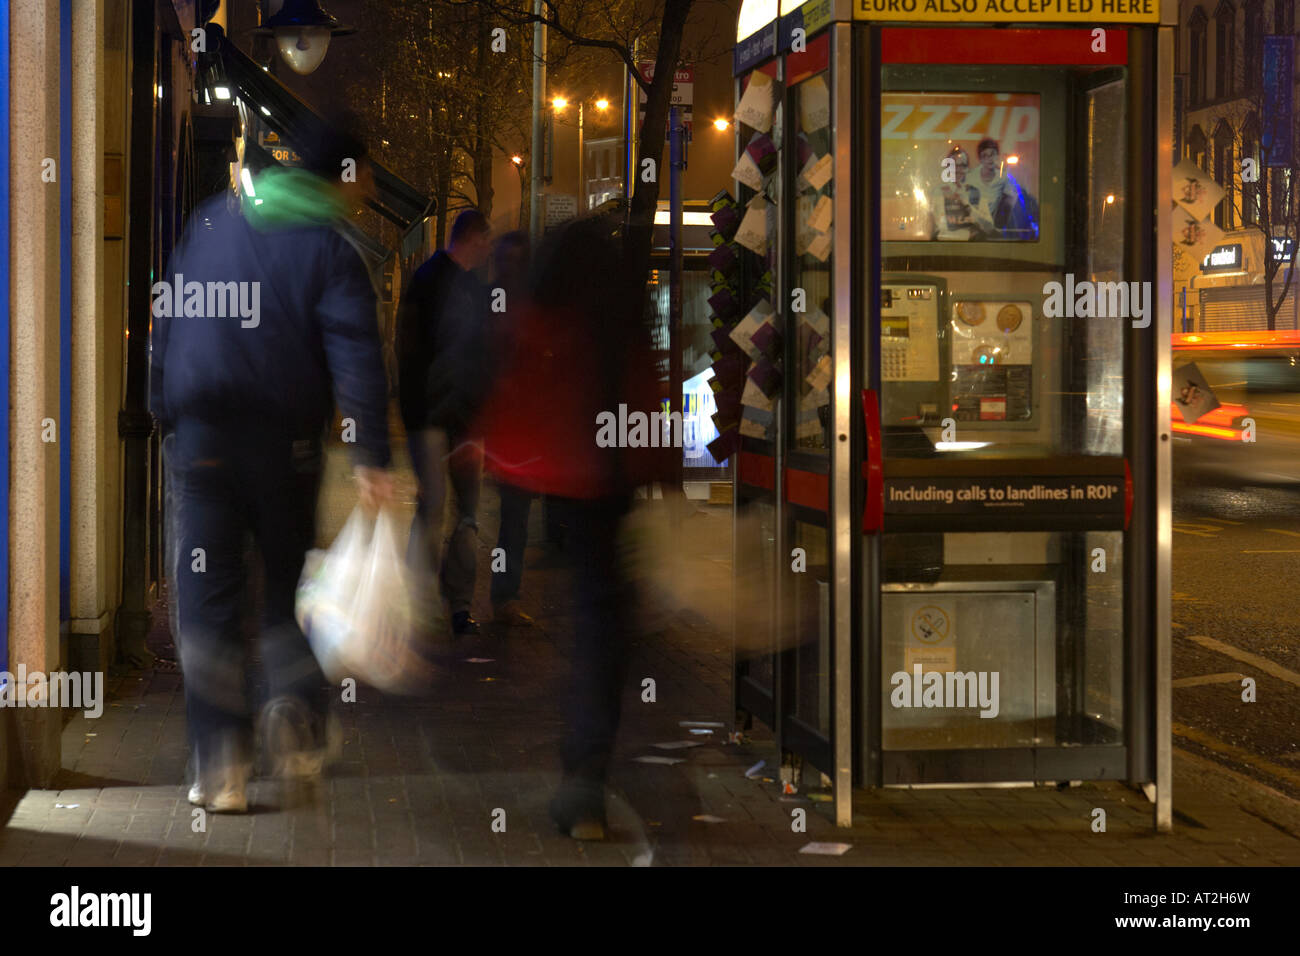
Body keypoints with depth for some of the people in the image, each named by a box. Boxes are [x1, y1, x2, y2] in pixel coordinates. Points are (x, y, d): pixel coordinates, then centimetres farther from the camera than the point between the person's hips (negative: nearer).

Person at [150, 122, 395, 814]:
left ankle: (219, 762, -5)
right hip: (286, 441, -2)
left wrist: (165, 416, 22)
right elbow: (356, 359, -13)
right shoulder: (330, 251, -4)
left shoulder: (212, 221, 9)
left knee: (206, 598, 2)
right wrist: (371, 457, -15)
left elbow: (166, 323, 14)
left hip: (200, 437, 2)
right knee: (289, 581, 15)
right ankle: (295, 714, -5)